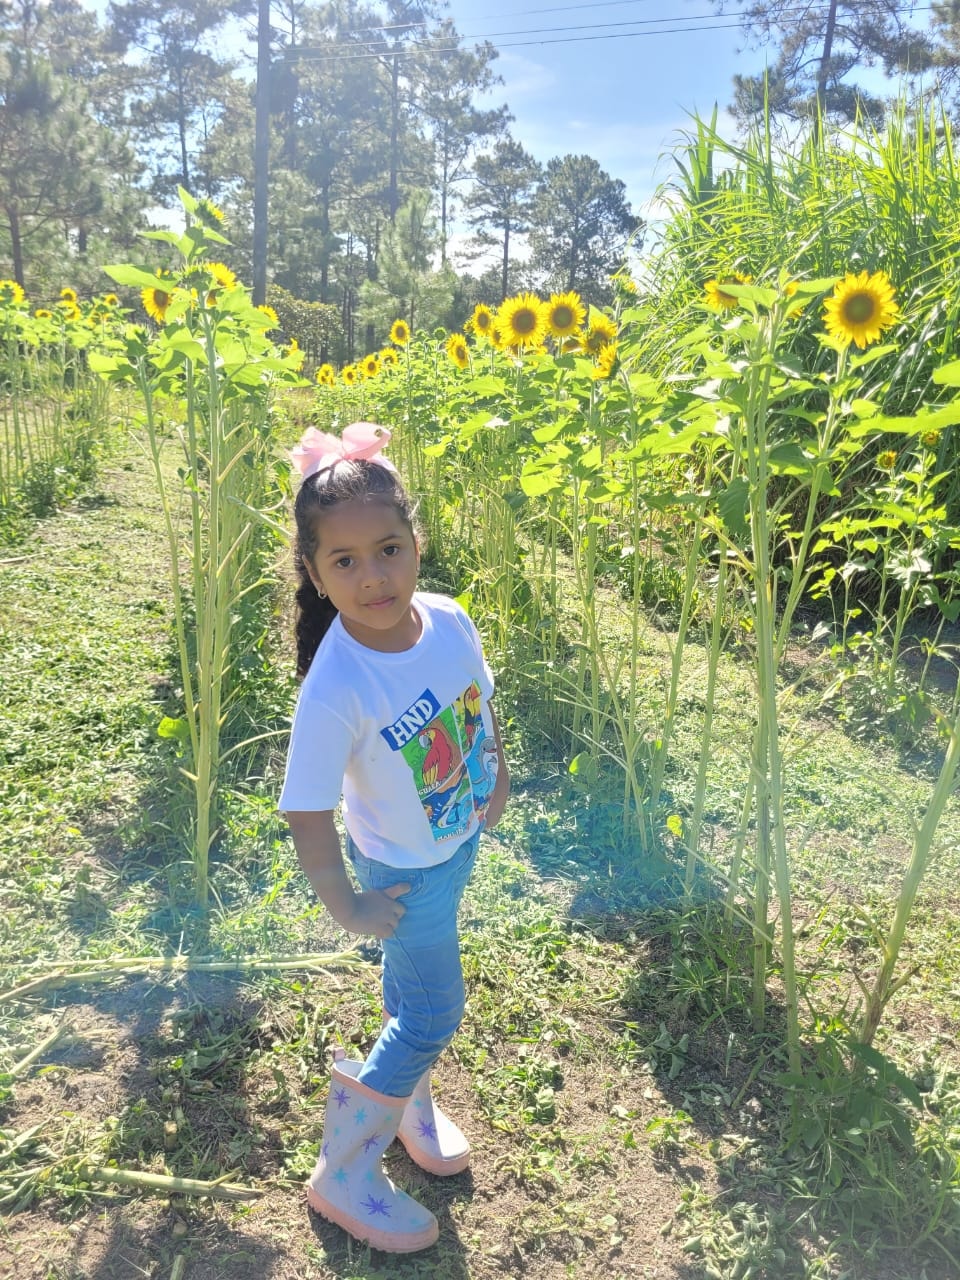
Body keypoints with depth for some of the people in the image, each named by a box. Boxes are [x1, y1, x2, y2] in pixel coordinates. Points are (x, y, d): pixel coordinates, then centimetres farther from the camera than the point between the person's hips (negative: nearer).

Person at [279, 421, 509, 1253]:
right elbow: (306, 814, -27)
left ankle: (411, 1103, 57)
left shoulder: (448, 620, -19)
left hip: (462, 842, 6)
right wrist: (346, 908, -17)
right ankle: (343, 1175, 34)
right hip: (403, 870, -6)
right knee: (434, 1014, 9)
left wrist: (499, 779, 9)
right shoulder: (335, 689, -36)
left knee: (413, 981, 27)